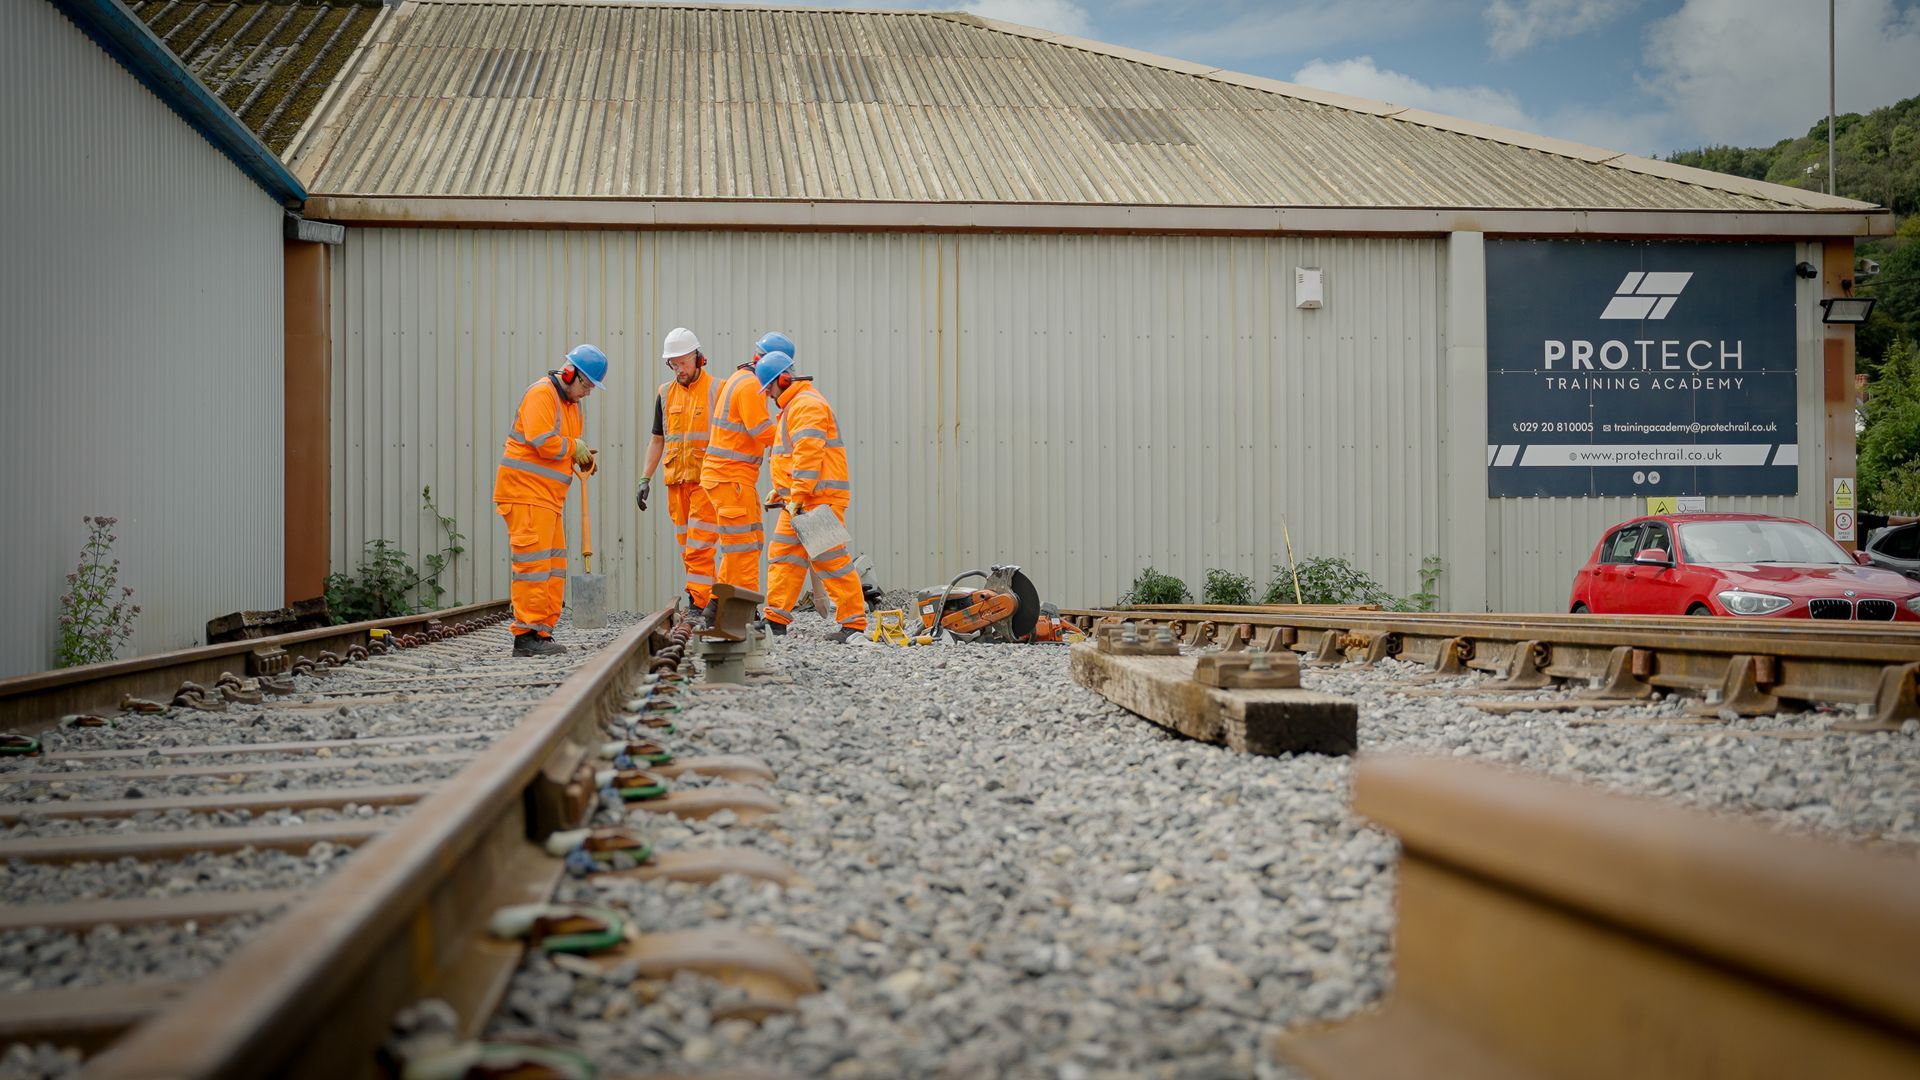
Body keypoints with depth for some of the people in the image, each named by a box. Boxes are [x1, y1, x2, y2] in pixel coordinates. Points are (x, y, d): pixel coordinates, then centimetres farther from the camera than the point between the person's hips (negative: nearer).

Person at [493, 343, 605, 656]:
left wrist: (582, 459, 5)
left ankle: (543, 632, 16)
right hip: (526, 492, -10)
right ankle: (527, 635, -11)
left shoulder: (571, 403, 19)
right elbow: (543, 443, -24)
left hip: (548, 496, 10)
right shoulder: (542, 394, -12)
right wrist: (574, 447, -8)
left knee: (554, 566, 11)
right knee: (533, 563, -12)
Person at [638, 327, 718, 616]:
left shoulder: (717, 390, -2)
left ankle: (698, 603, -14)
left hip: (706, 480, -6)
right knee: (685, 547, 6)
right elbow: (657, 440, 19)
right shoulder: (666, 393, 14)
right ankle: (711, 598, 13)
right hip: (675, 481, 6)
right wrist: (645, 479, 12)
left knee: (699, 546, -13)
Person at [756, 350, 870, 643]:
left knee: (829, 559, -9)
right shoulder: (793, 405, 22)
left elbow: (808, 455, -21)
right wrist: (781, 489, 26)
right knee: (783, 555, 9)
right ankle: (775, 621, 12)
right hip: (797, 499, 11)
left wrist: (797, 497, -23)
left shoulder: (807, 405, -13)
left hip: (820, 497, -11)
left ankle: (854, 624, -5)